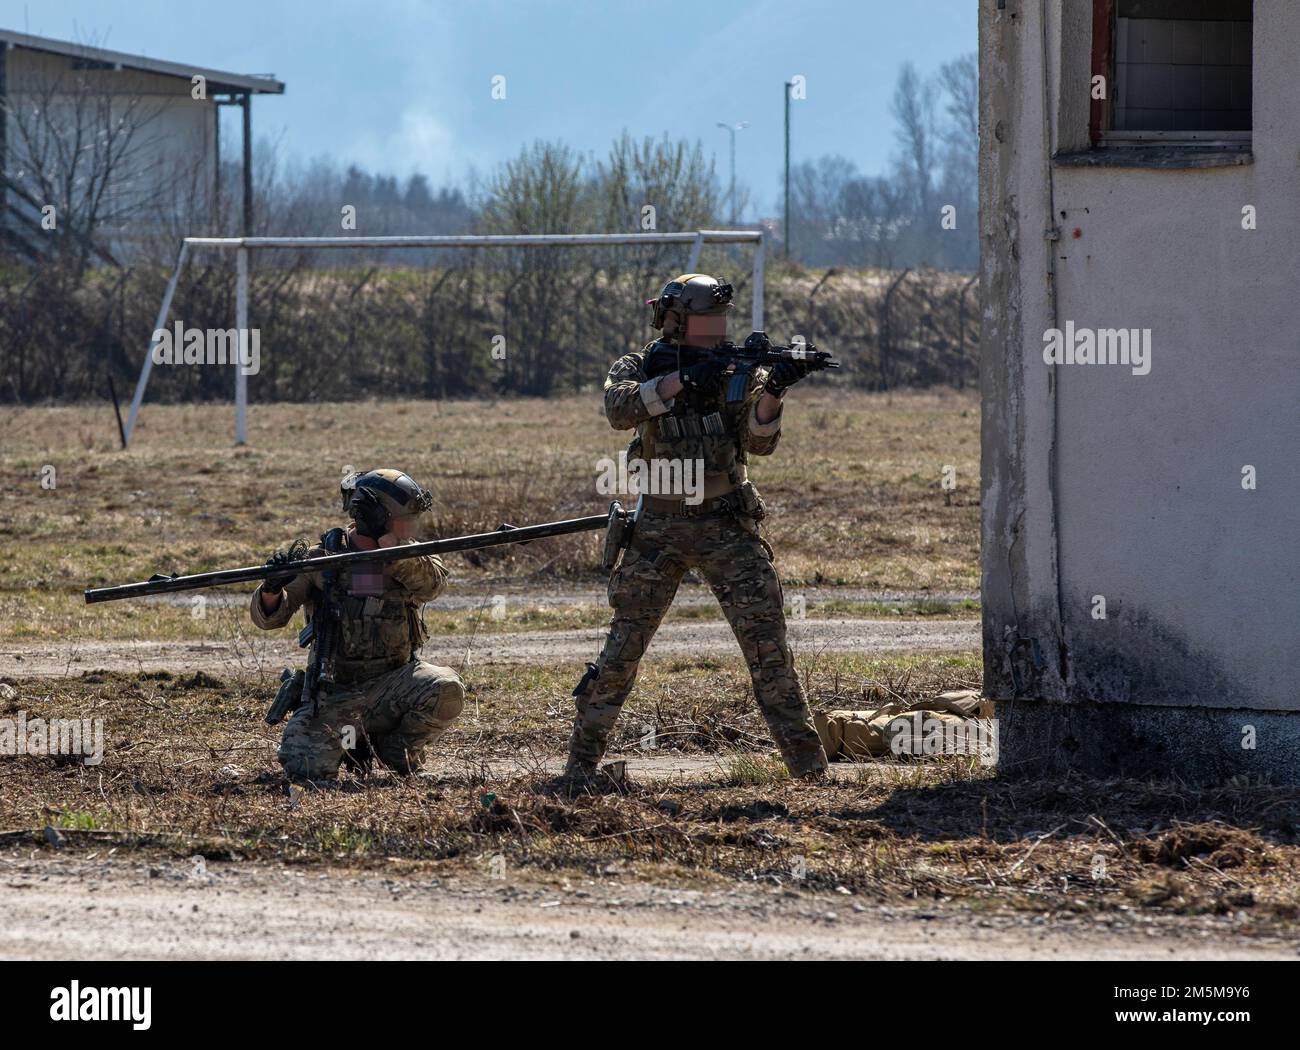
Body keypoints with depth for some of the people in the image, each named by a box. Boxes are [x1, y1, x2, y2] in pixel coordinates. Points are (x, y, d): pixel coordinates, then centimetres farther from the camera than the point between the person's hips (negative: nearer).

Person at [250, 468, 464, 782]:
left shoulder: (407, 556, 5)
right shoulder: (319, 558, -1)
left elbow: (431, 583, -18)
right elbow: (269, 617, -5)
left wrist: (387, 541, -26)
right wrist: (272, 588, -28)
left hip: (392, 685, 1)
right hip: (335, 695, -1)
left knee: (446, 689, -28)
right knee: (305, 768, -23)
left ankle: (397, 751, 3)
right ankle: (350, 741, 14)